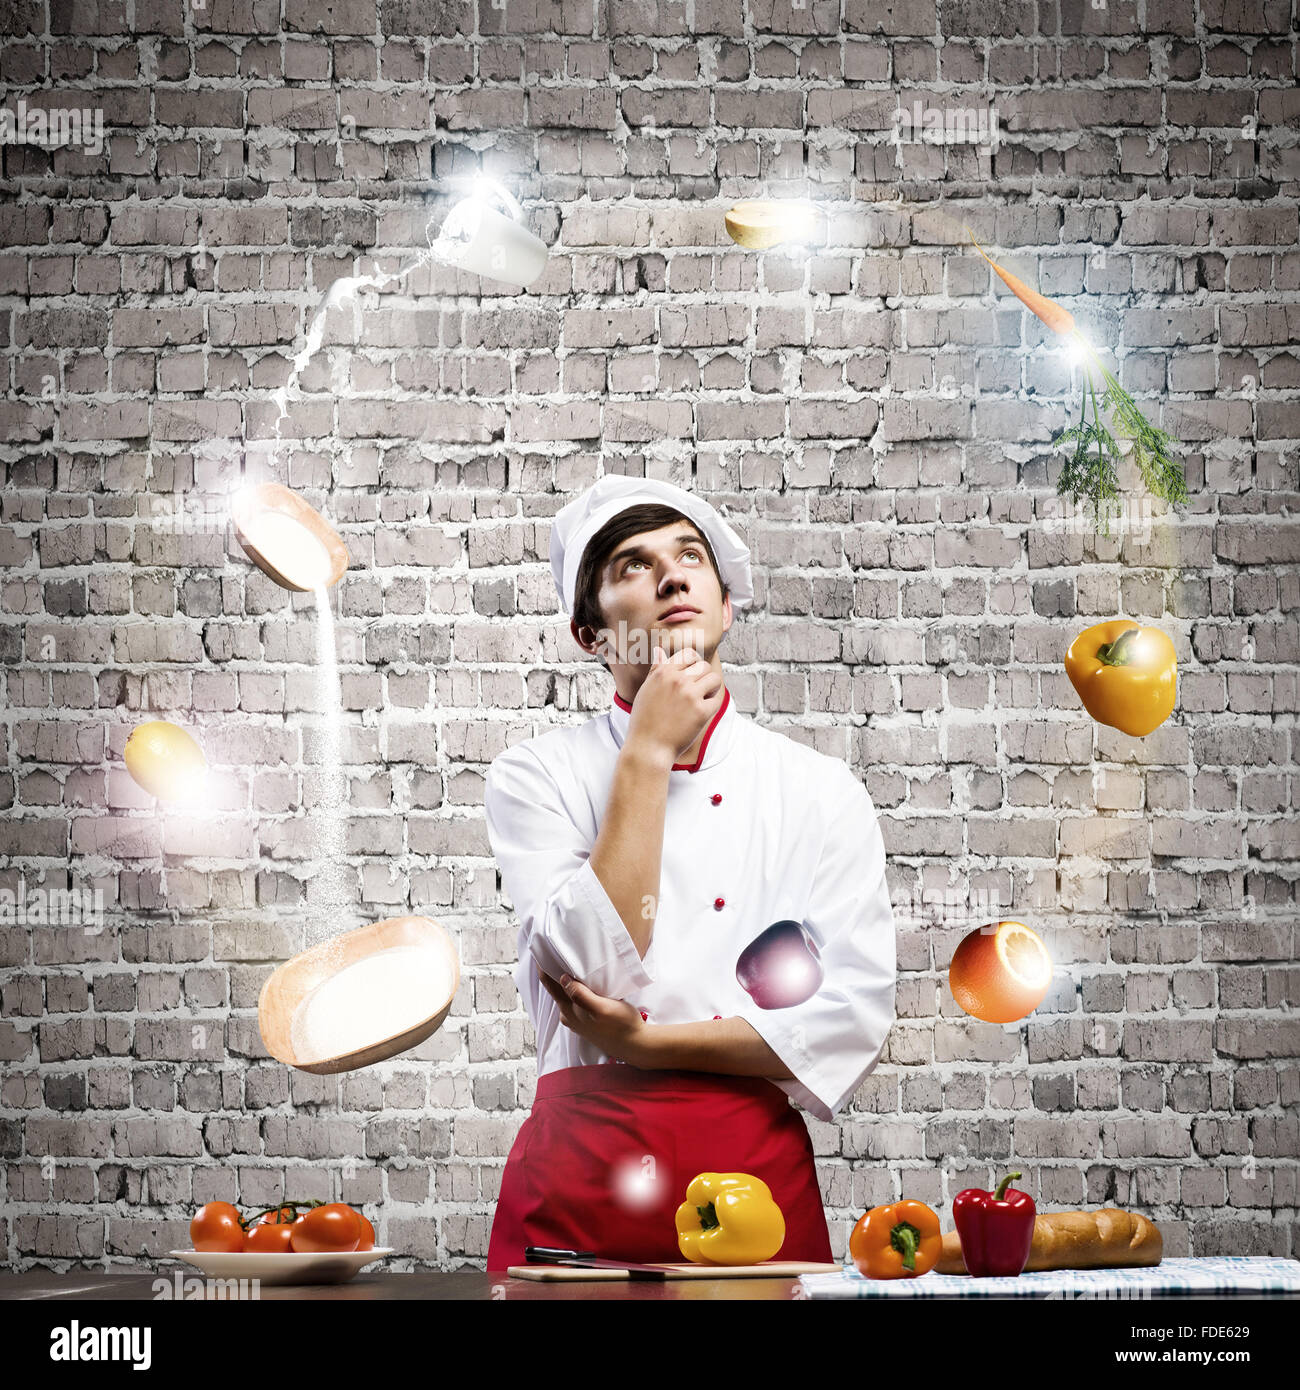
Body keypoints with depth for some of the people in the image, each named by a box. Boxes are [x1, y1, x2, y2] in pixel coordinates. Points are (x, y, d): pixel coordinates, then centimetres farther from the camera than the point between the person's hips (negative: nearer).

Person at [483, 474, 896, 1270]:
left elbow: (856, 1018, -4)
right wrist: (649, 750, -10)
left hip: (756, 1173, 1)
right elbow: (596, 966, -12)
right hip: (578, 1180, 0)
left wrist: (646, 1041, -10)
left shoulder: (821, 791, 5)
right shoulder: (535, 777, 3)